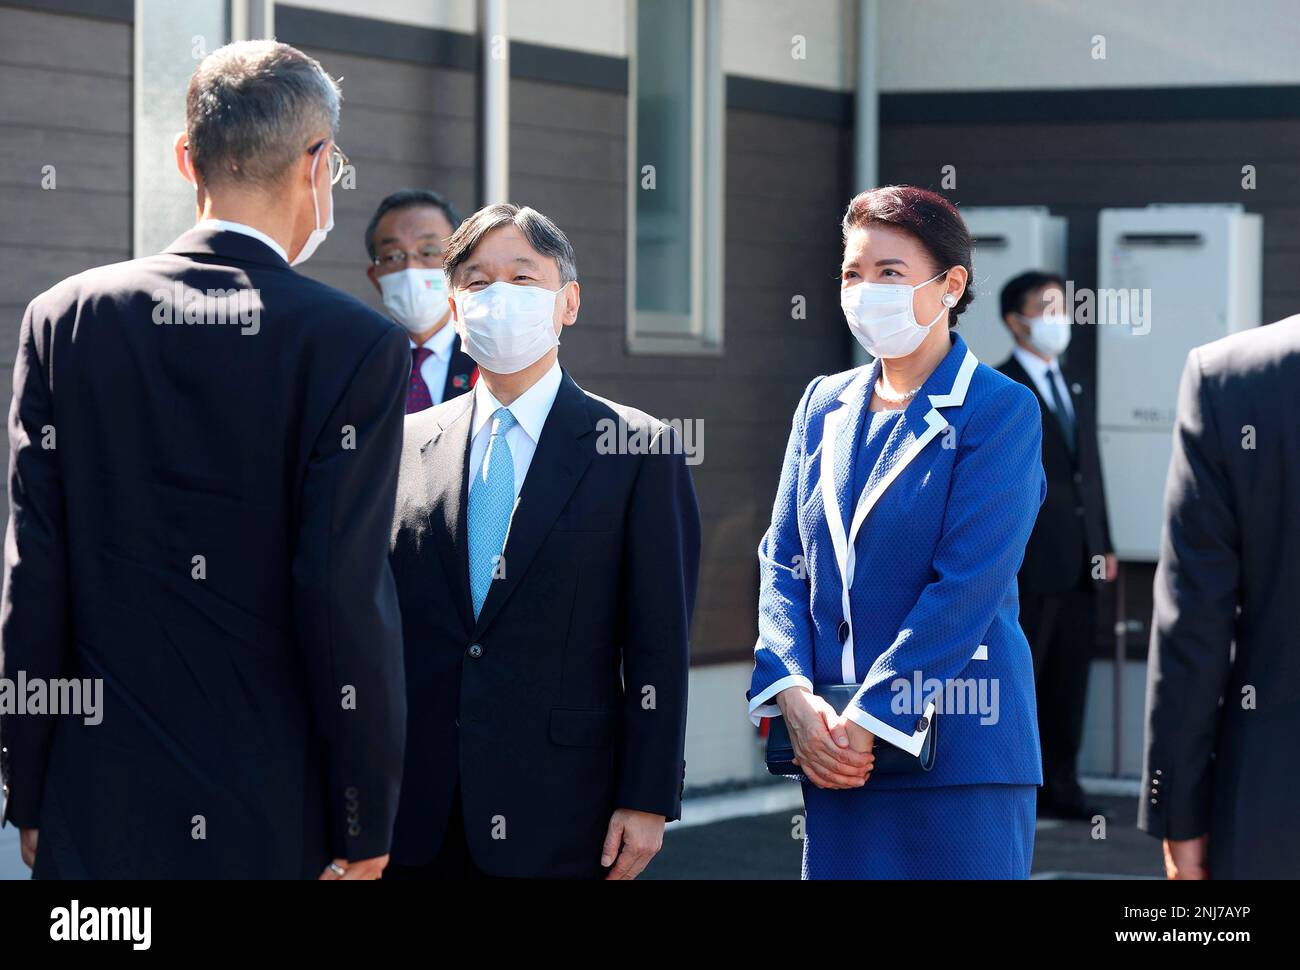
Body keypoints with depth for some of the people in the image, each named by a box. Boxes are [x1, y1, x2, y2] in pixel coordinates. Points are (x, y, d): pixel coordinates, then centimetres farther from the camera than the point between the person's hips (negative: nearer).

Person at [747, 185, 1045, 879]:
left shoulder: (1001, 411, -6)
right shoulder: (825, 403, 12)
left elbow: (967, 585, -14)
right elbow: (783, 560, 9)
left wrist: (867, 719, -17)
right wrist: (793, 696, -8)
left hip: (956, 746, -5)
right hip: (832, 746, 5)